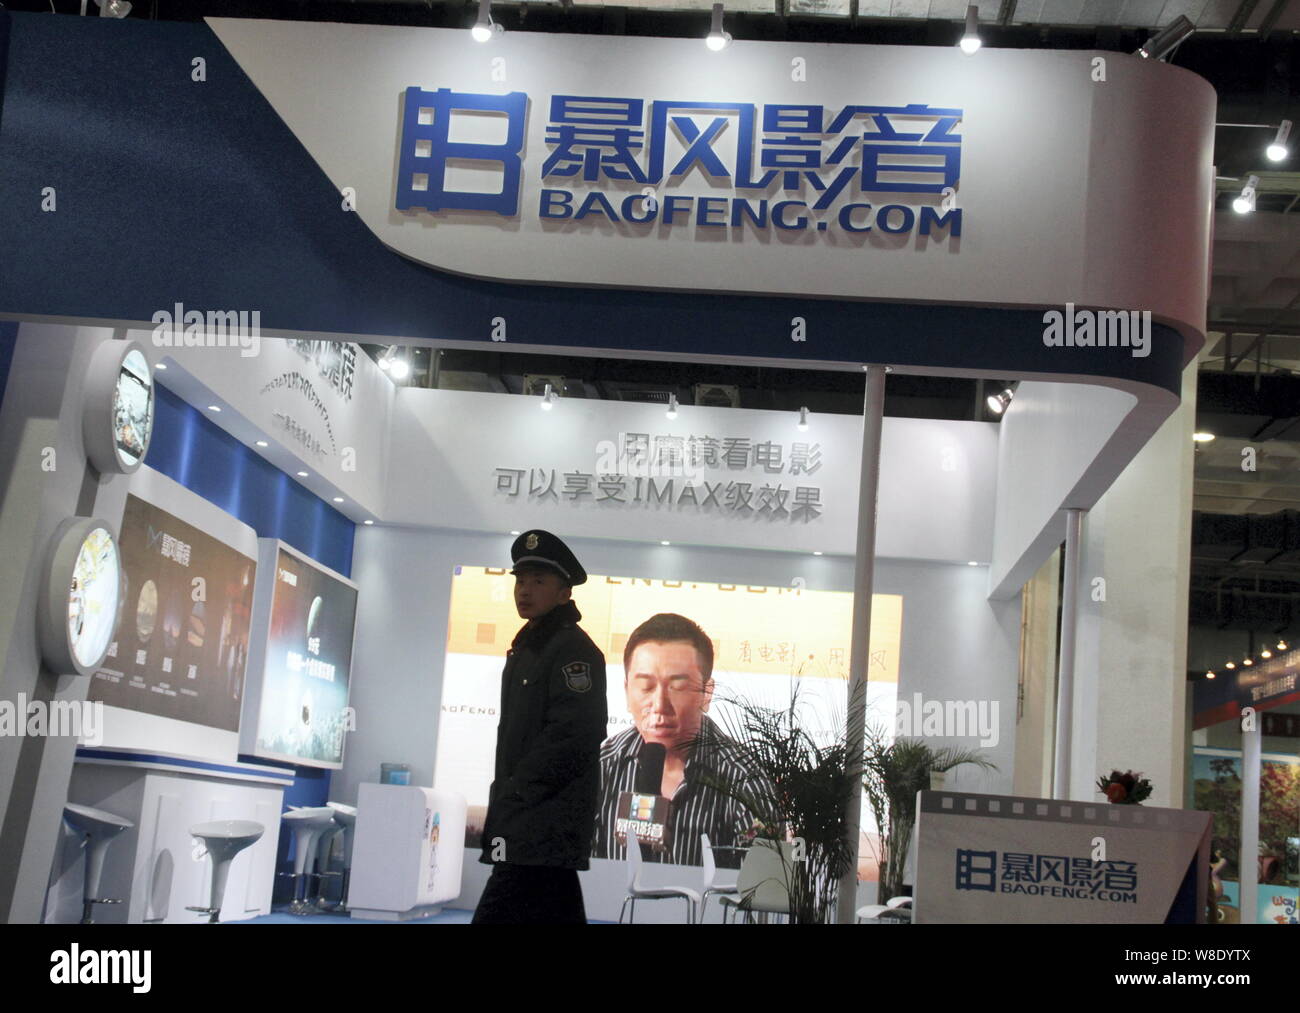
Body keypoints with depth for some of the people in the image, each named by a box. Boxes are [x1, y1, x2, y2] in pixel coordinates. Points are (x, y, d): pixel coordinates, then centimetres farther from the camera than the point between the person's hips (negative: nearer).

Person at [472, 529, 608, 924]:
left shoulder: (573, 649, -10)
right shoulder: (526, 648, 20)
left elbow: (572, 736, -20)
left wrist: (519, 792, -17)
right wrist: (504, 799, 15)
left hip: (545, 827, -10)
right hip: (526, 824, 10)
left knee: (497, 914, -15)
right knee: (558, 915, 13)